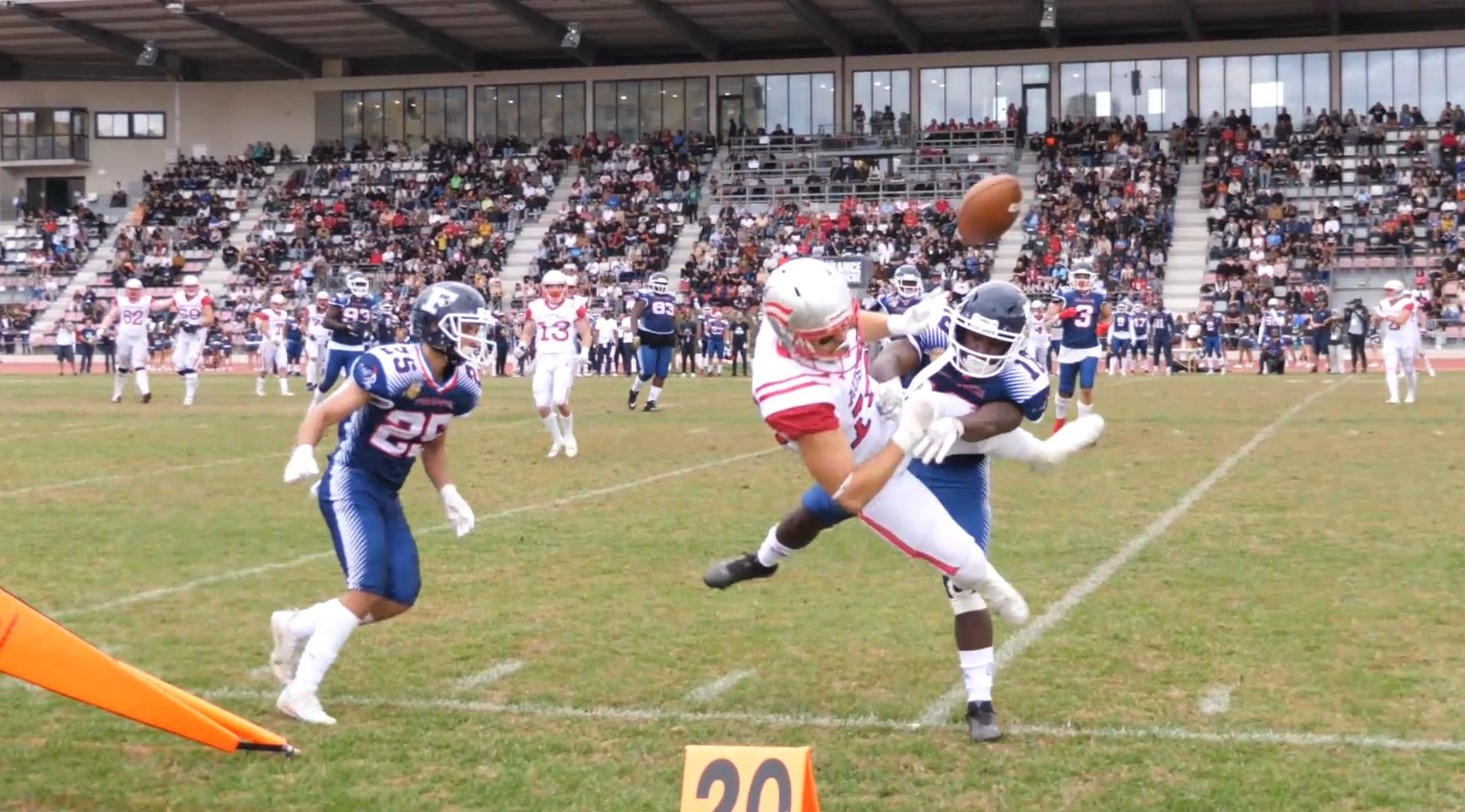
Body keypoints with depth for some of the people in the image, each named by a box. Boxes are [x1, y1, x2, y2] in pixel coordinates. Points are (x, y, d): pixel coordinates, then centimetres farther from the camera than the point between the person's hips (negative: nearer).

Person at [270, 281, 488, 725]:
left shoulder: (461, 386, 1)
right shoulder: (391, 369, -24)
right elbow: (324, 414, -20)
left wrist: (449, 495, 6)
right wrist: (303, 452, -38)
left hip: (388, 495, 8)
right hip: (351, 483, -8)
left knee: (400, 597, 4)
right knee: (367, 589, -18)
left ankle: (296, 626, 23)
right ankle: (300, 692, -10)